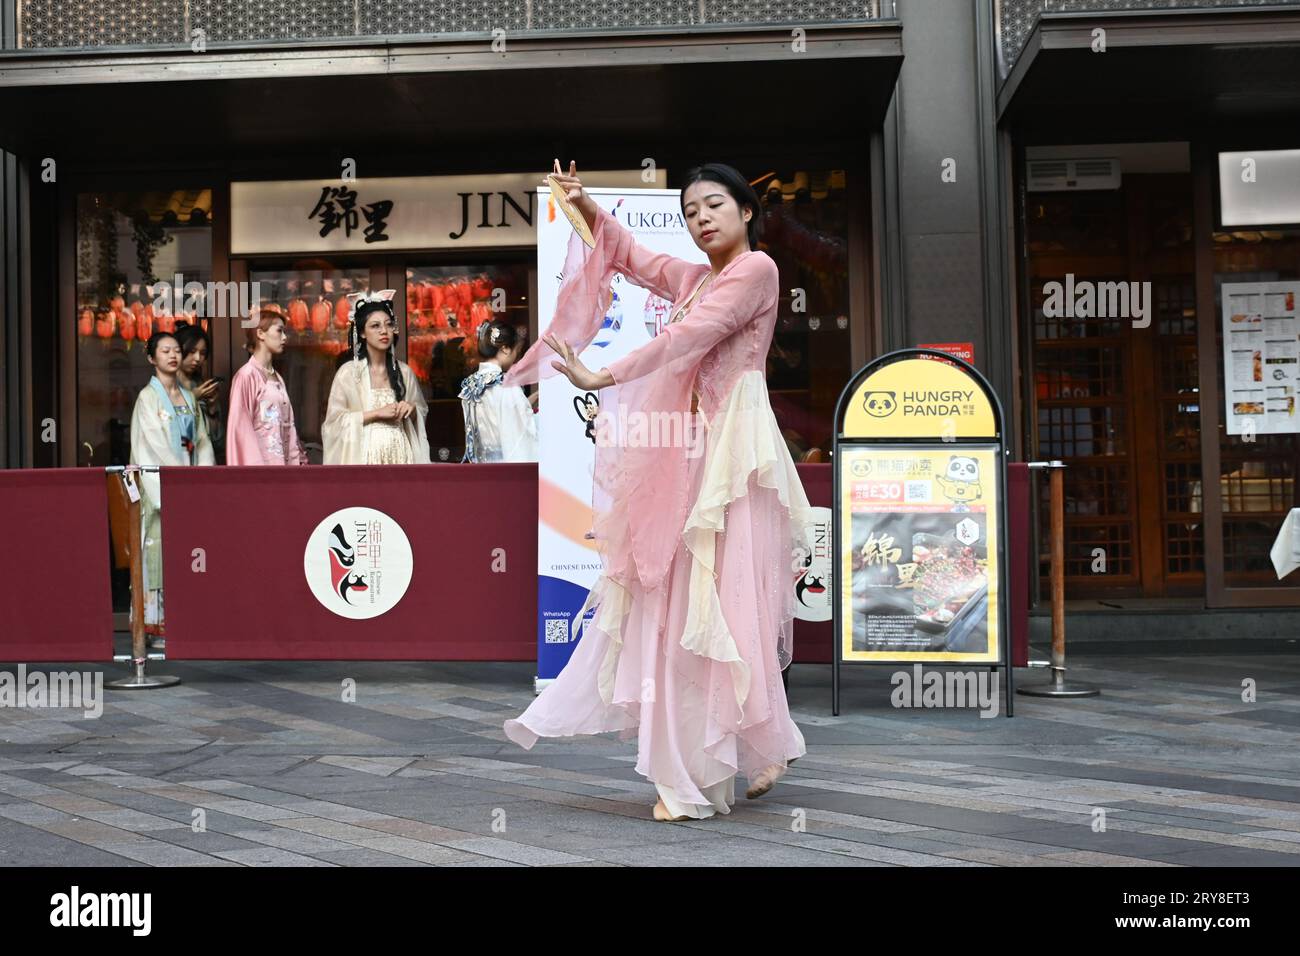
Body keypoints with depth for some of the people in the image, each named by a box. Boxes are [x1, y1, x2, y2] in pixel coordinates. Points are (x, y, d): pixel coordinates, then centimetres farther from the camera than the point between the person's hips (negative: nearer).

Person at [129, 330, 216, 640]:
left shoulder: (188, 396, 14)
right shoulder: (148, 397, -3)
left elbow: (201, 440, 13)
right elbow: (155, 444, -11)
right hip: (161, 482, -6)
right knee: (161, 542, -7)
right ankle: (154, 617, -4)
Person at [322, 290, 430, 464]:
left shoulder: (404, 371, 8)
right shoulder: (348, 372, -3)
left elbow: (422, 410, 19)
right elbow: (335, 419, -7)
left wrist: (412, 410, -3)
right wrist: (376, 413, -12)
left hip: (399, 453, 3)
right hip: (365, 454, -3)